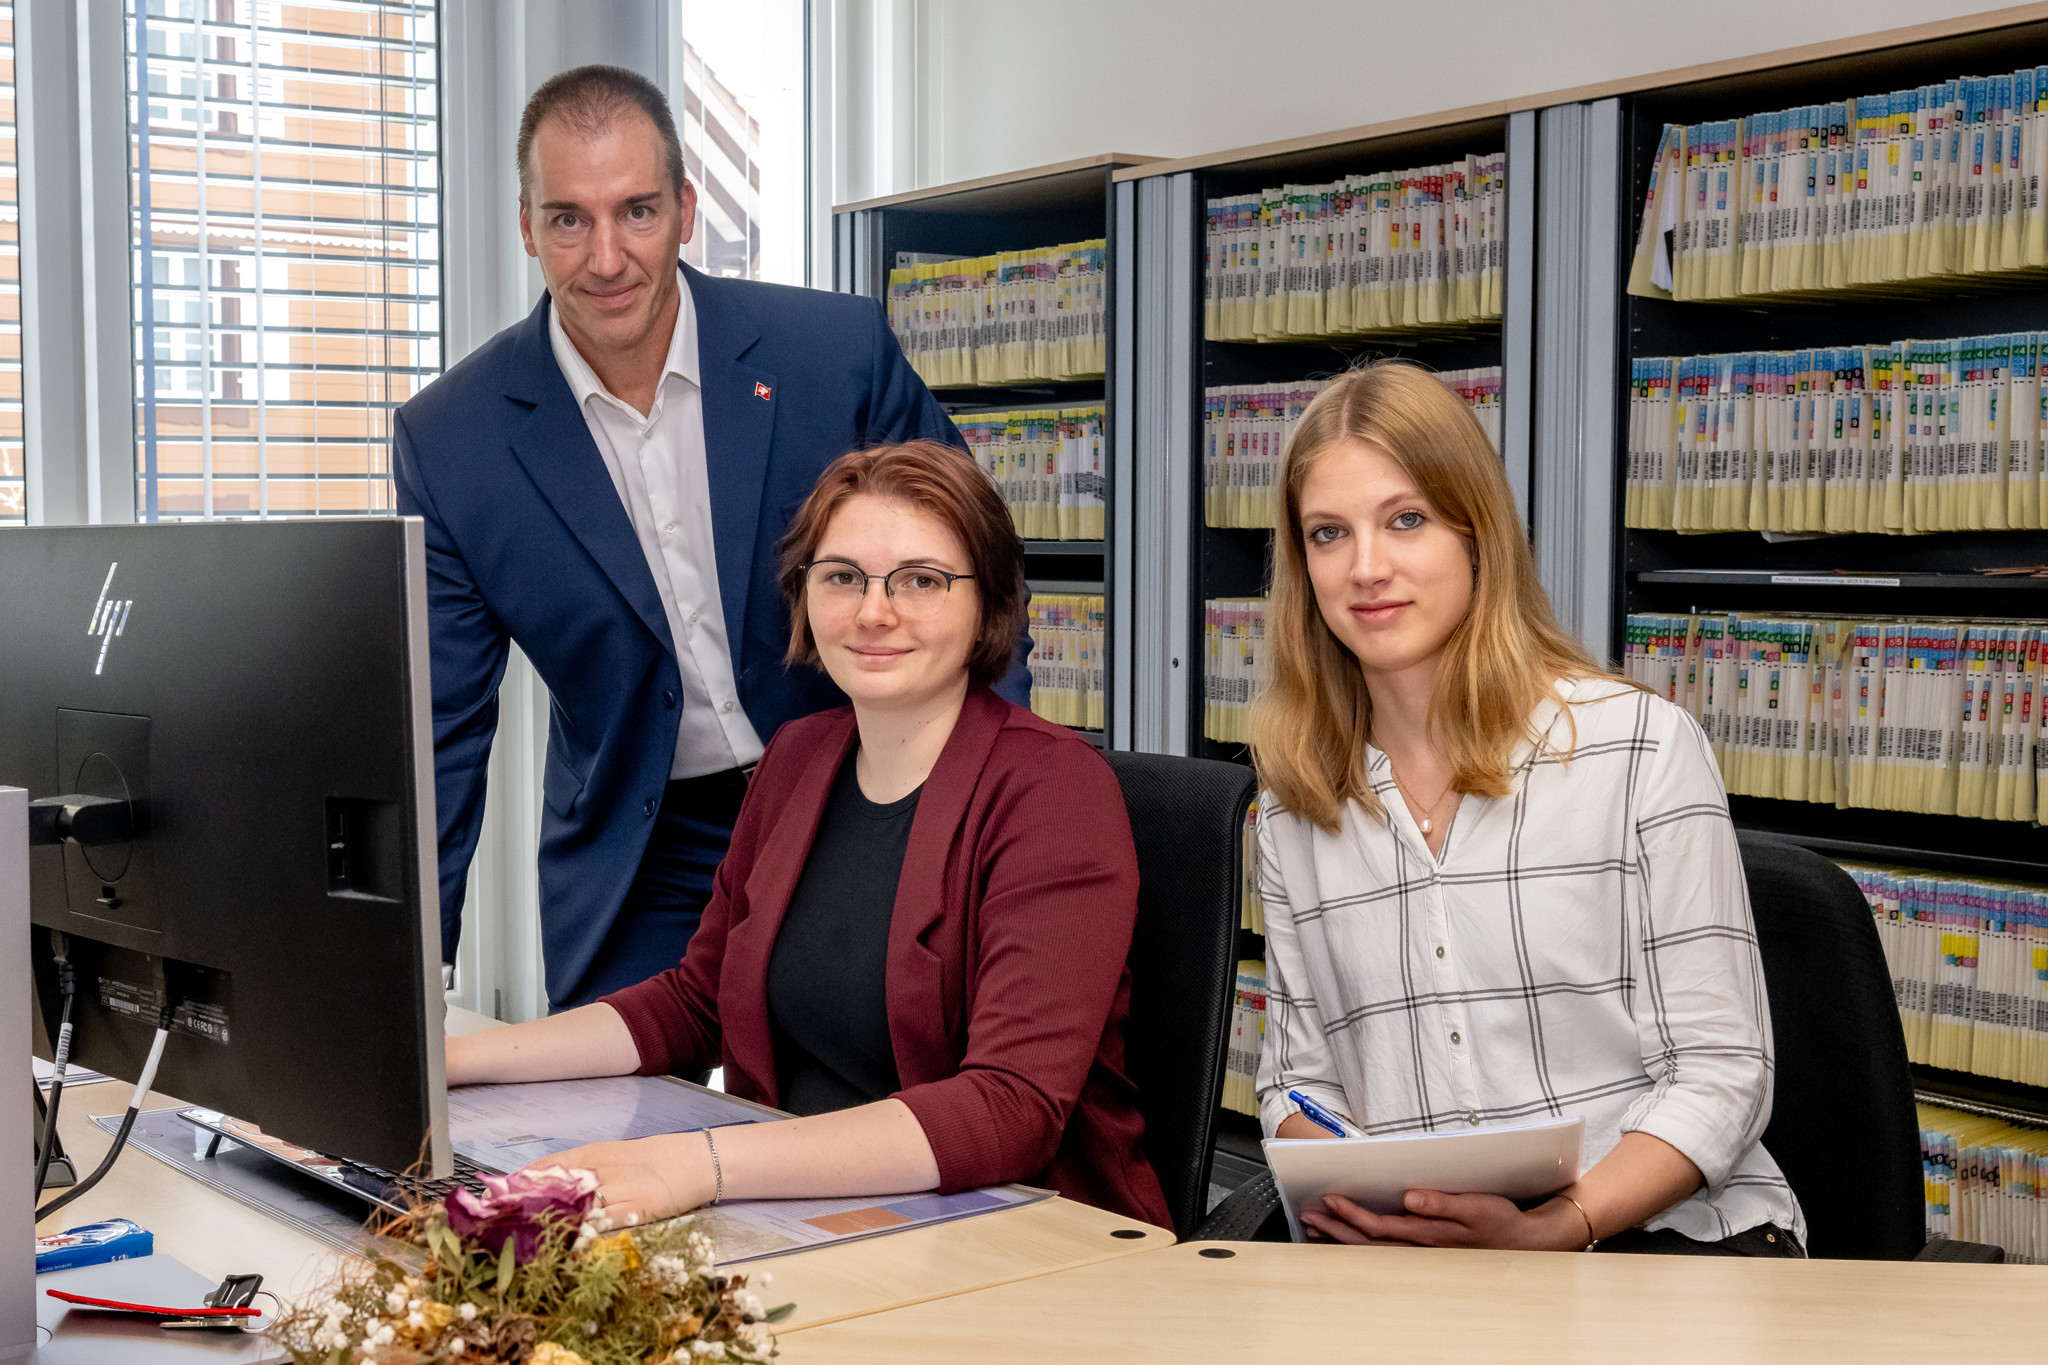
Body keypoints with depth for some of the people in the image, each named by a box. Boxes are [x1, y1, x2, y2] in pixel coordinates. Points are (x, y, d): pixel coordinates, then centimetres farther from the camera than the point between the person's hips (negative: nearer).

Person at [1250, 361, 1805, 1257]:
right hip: (1404, 1252, 2)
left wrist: (1554, 1229, -19)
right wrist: (1335, 1186, -9)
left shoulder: (1642, 745, -2)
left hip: (1666, 1225, -2)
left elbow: (1720, 1074, -4)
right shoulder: (1296, 798, 11)